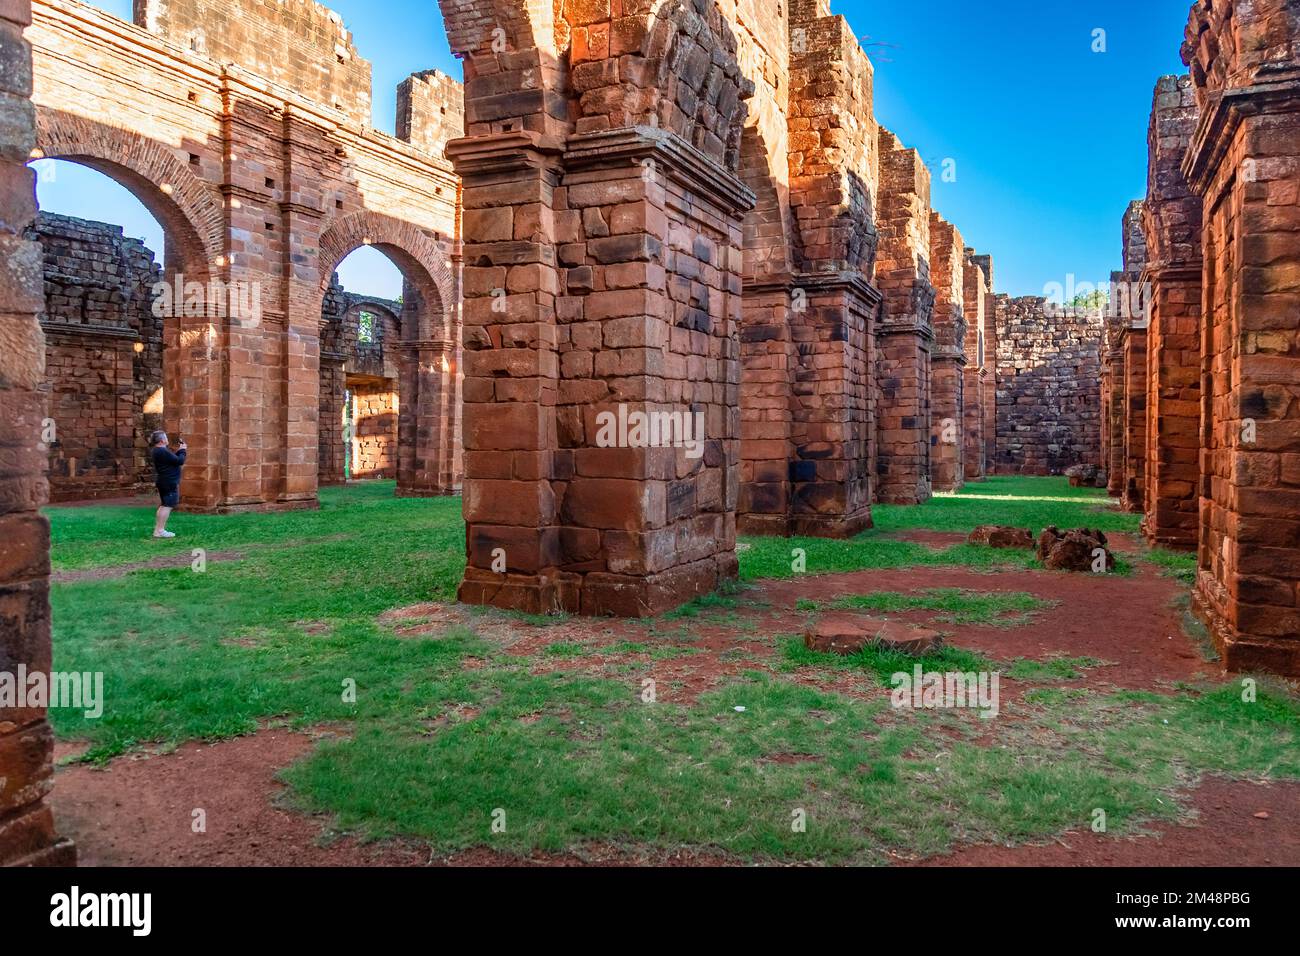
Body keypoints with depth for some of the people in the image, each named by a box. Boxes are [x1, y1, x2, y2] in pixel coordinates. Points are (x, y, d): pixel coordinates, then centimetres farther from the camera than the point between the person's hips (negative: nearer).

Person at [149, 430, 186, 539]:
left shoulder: (156, 450, 11)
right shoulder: (163, 451, -21)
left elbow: (172, 459, 14)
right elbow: (180, 461, -19)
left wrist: (178, 451, 5)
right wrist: (182, 450, -4)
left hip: (163, 481, 11)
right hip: (169, 482, -11)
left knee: (164, 505, 19)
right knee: (168, 505, -8)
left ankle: (158, 529, 23)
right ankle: (160, 531, -9)